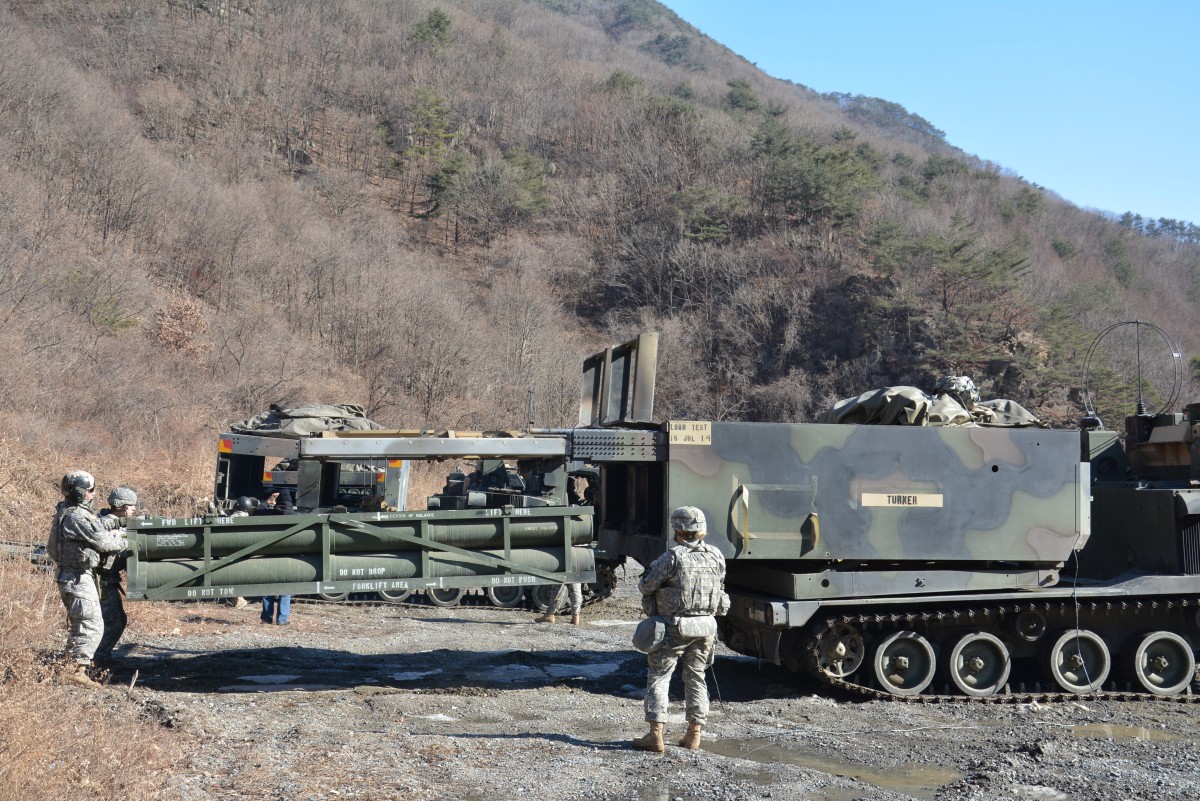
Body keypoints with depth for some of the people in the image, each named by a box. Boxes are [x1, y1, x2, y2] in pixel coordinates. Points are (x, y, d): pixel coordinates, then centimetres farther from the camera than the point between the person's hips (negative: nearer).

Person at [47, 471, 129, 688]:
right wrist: (124, 542, 0)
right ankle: (78, 670, -12)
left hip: (70, 577, 11)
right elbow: (101, 541, -15)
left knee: (78, 625, 20)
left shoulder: (67, 513, 13)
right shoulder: (76, 517, -19)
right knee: (92, 626, -10)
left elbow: (96, 526, 13)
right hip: (78, 578, -11)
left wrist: (112, 522, -4)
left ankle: (72, 667, 27)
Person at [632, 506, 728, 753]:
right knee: (696, 678, 17)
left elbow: (646, 586, -10)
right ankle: (694, 733, 18)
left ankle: (655, 734, -1)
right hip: (706, 626, 5)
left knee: (658, 677, 4)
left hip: (674, 627, -5)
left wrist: (653, 568, 10)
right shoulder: (716, 557, 1)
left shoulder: (673, 557, -15)